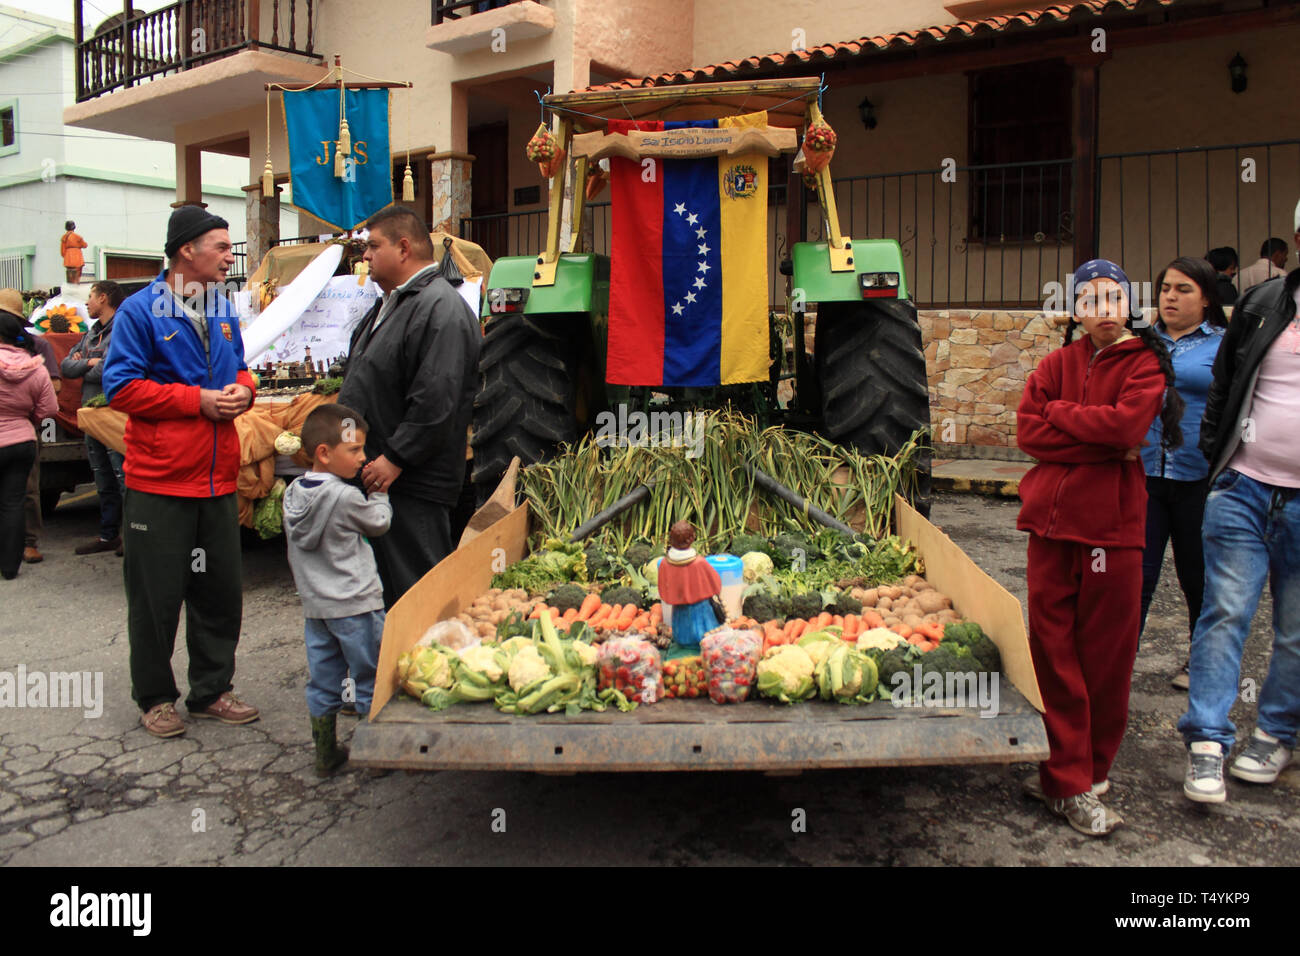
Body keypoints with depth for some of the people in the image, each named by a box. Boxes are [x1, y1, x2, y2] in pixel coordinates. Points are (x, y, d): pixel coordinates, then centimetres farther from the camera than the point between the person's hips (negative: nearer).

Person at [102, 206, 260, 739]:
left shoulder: (223, 311, 11)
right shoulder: (140, 311, -8)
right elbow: (122, 386, -13)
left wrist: (241, 389, -2)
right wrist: (199, 399, -18)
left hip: (218, 479, 6)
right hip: (158, 480, -6)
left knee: (221, 590, 12)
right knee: (157, 594, 5)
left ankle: (211, 691, 26)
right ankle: (156, 697, 22)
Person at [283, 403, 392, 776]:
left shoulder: (293, 493, 3)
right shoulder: (345, 497, -18)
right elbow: (379, 523, -5)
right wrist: (379, 492, 12)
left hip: (314, 604, 7)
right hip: (355, 605, -7)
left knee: (322, 679, 14)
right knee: (371, 678, 6)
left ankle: (325, 753, 24)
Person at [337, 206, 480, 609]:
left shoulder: (441, 309, -16)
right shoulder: (390, 303, 19)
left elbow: (436, 401, -25)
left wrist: (396, 459, -22)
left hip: (411, 485, -10)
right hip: (373, 473, 10)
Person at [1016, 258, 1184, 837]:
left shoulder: (1144, 363, 2)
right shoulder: (1058, 364, 12)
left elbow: (1127, 422, -16)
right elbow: (1027, 430, 0)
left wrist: (1060, 412, -3)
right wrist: (1104, 441, -9)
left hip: (1111, 522, -3)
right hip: (1051, 518, 3)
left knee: (1105, 653, 3)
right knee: (1053, 647, 2)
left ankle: (1086, 772, 19)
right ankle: (1071, 782, 11)